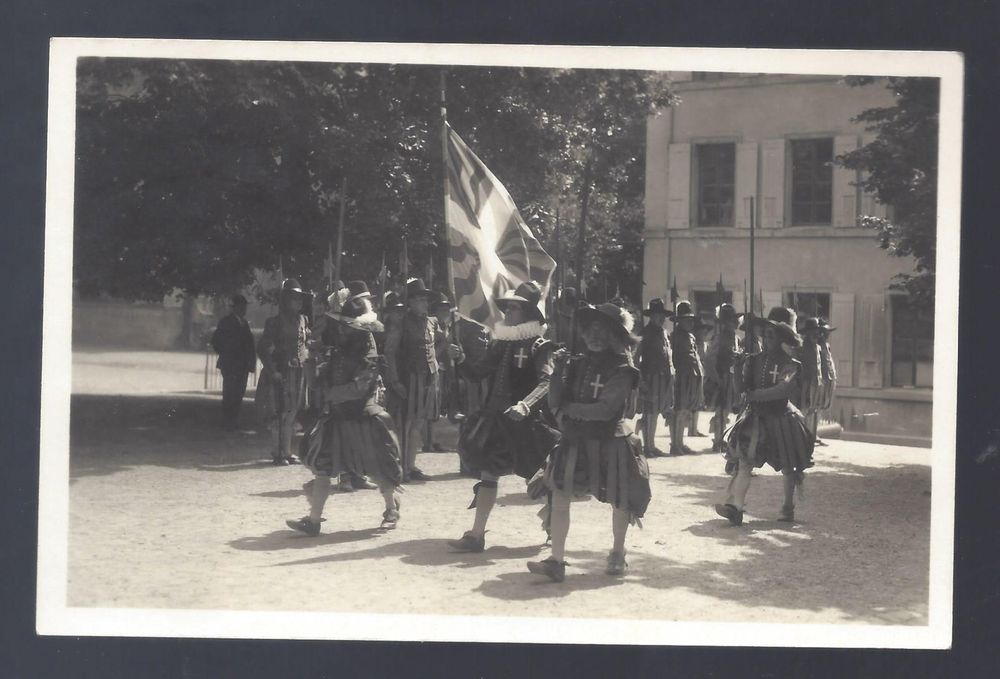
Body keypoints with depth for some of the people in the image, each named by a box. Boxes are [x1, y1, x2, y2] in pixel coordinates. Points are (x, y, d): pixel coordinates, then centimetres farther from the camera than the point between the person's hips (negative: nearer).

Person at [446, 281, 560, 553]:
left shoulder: (539, 346, -8)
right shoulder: (500, 342, 11)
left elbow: (546, 383, -20)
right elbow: (479, 372, 11)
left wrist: (525, 405, -36)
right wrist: (462, 359, -9)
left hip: (526, 421, -6)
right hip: (497, 418, 6)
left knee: (538, 480, 2)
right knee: (488, 474, 6)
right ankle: (476, 535, 12)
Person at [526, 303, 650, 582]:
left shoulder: (621, 370, -10)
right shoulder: (579, 364, 5)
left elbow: (605, 409, -21)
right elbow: (555, 403, 0)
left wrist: (569, 408, -11)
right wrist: (559, 371, -13)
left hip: (610, 443, -4)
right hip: (576, 442, 4)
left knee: (618, 502, 11)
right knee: (560, 497, -9)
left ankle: (617, 555, 33)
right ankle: (556, 561, -8)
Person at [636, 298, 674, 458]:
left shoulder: (664, 333, 16)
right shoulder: (645, 333, -7)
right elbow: (637, 356, -11)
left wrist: (671, 373, 13)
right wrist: (640, 379, -17)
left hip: (665, 377, 7)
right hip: (651, 377, -7)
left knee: (655, 412, 12)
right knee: (649, 413, -5)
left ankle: (651, 446, 18)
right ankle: (647, 447, 0)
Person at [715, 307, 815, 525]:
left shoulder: (791, 365, -10)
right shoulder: (754, 360, 4)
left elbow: (784, 389, -26)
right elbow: (742, 386, 9)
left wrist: (756, 395, -18)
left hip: (781, 419, -3)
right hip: (756, 418, 3)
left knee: (787, 467, 13)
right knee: (744, 460, -14)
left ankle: (788, 507, 33)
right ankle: (735, 507, -24)